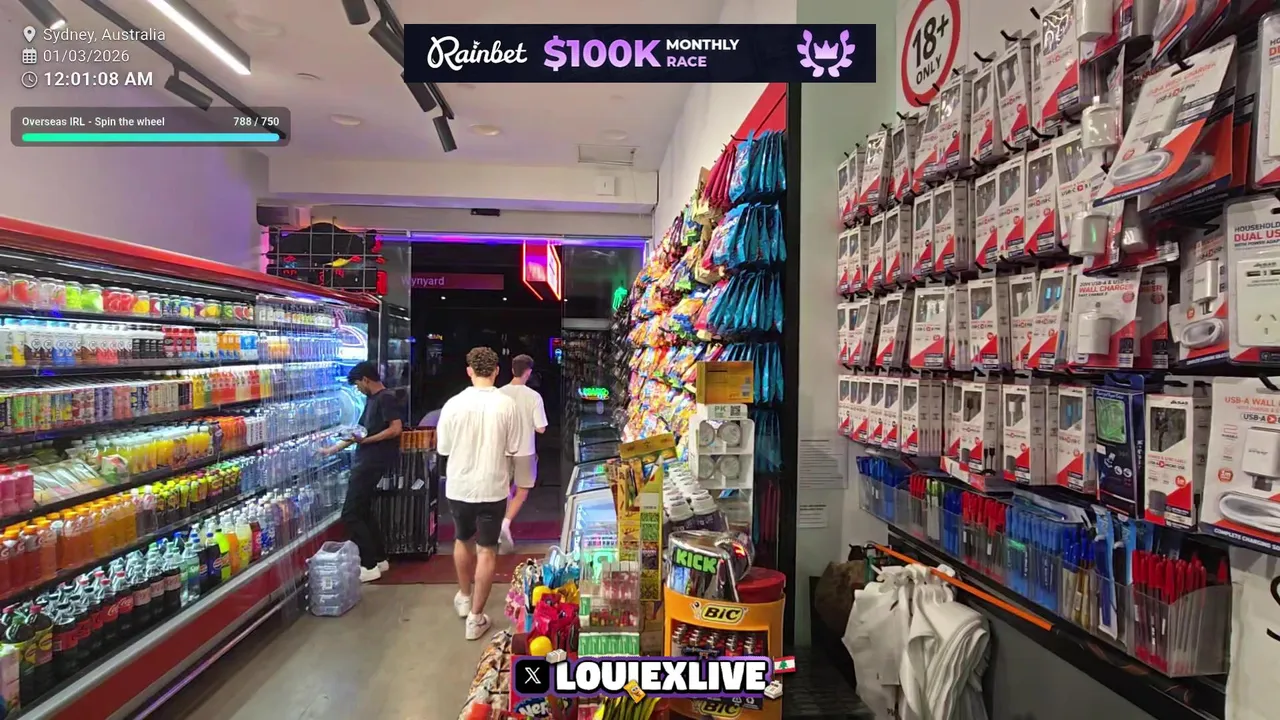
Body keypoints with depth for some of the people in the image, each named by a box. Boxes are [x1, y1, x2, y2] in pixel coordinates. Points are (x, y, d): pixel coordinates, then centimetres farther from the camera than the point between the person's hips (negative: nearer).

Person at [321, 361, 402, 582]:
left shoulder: (386, 398, -12)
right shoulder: (372, 399, 17)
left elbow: (396, 429, -22)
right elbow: (360, 431, 23)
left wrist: (366, 440, -20)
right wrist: (332, 450, 26)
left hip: (373, 463, -10)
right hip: (366, 462, 10)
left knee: (351, 514, -7)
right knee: (363, 512, 14)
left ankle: (370, 566, -1)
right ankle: (379, 559, 22)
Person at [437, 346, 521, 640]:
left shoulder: (453, 404, -11)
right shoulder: (507, 404, -13)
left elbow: (442, 448, -2)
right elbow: (512, 450, -6)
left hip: (459, 487, 2)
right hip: (493, 488, -1)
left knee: (463, 540, 24)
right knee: (487, 550, 10)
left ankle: (464, 597, 43)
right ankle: (475, 617, 16)